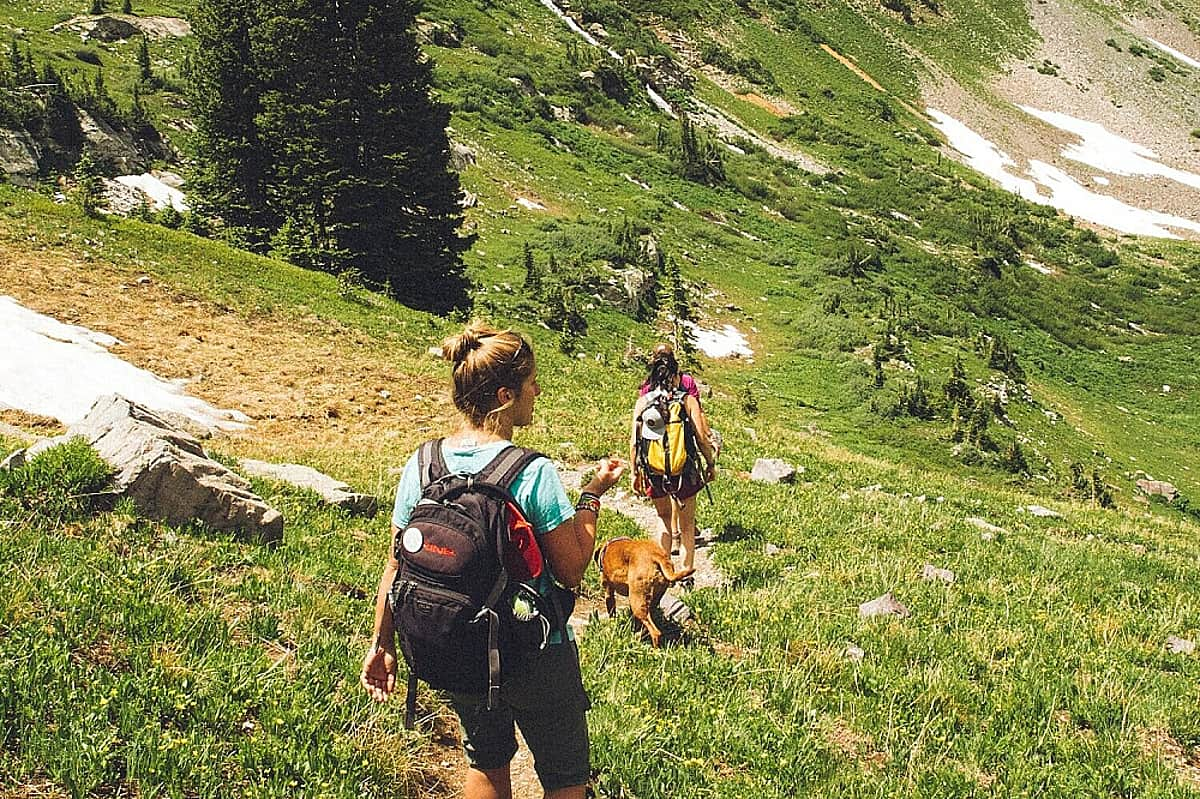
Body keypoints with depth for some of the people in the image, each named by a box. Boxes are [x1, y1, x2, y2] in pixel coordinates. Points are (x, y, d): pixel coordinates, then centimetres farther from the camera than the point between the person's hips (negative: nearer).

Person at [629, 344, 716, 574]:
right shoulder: (688, 400, -8)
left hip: (654, 471, 2)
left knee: (663, 518, 25)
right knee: (687, 524, 17)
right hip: (684, 468, -2)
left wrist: (636, 473, 7)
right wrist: (711, 464, 2)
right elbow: (702, 438, -11)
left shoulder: (643, 402, -3)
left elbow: (634, 443, -3)